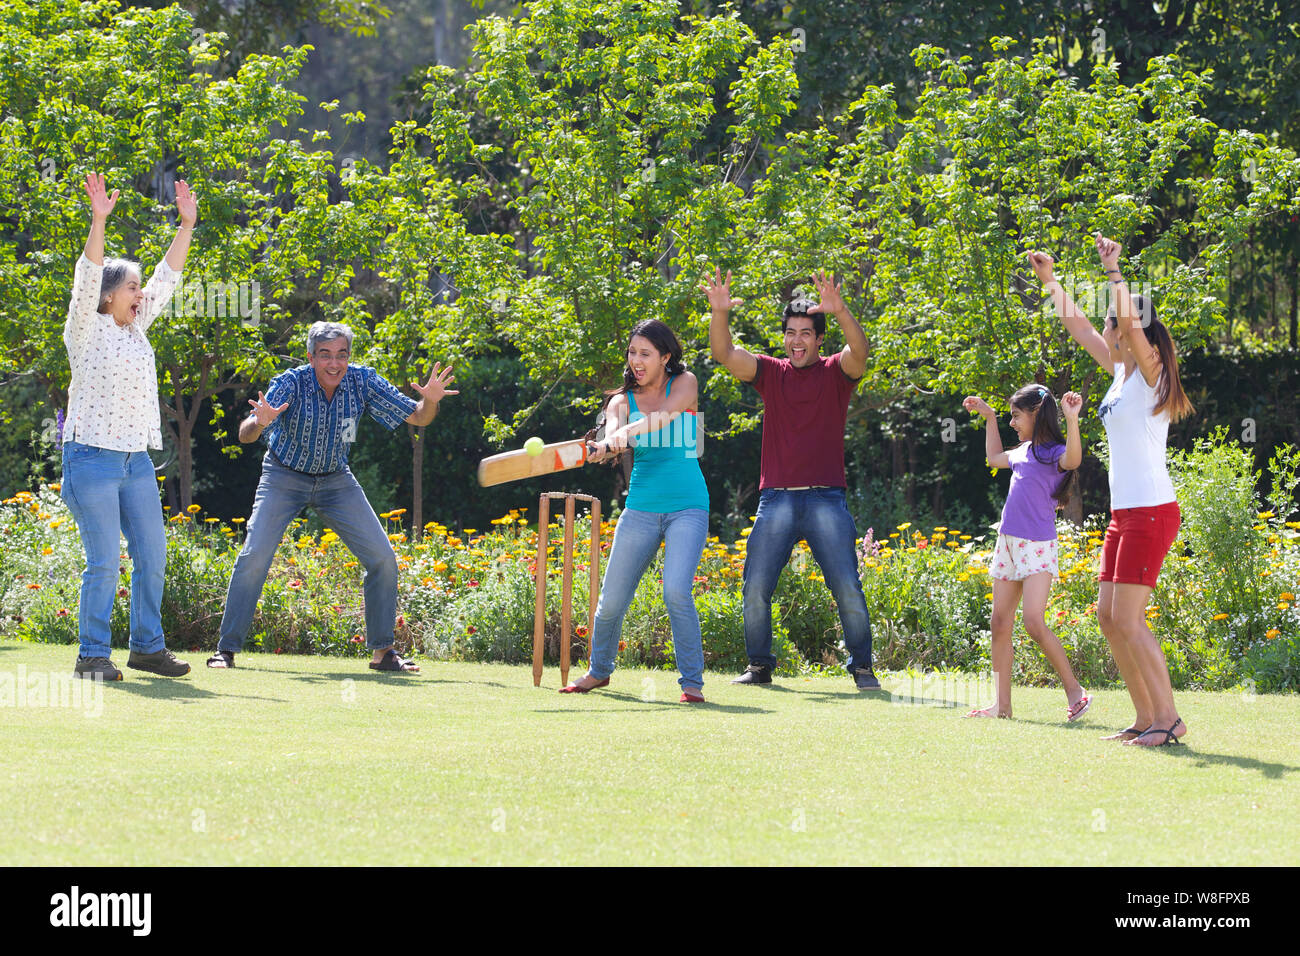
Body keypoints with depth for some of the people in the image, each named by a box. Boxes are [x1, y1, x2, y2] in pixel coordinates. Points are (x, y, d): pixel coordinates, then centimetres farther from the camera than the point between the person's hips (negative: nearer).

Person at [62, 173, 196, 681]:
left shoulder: (136, 329, 13)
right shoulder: (87, 331, -5)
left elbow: (167, 277, 15)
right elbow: (87, 279, -19)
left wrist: (187, 224, 11)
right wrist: (98, 223, -29)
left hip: (136, 458, 7)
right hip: (93, 457, -7)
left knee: (152, 556, 6)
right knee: (104, 562, -9)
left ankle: (147, 645, 16)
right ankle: (93, 655, -2)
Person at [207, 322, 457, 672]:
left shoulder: (362, 381, -17)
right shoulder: (291, 384, -25)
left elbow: (416, 417, -12)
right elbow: (245, 435, -34)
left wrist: (430, 402, -35)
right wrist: (260, 422, -57)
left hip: (336, 480, 3)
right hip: (285, 477, -3)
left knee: (382, 558, -6)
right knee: (254, 557, -18)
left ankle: (382, 650, 7)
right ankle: (227, 648, -7)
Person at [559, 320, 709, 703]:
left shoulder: (684, 384, 1)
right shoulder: (622, 401, 6)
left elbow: (665, 415, -20)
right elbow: (613, 434, -14)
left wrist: (627, 432, -36)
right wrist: (606, 446, -39)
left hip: (687, 508, -3)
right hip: (641, 508, 3)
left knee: (676, 591, -22)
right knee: (612, 598, 2)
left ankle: (692, 681, -10)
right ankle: (599, 670, 28)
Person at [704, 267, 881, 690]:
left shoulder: (835, 373, 5)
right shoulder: (771, 373, 11)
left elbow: (859, 351, -16)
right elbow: (724, 354, -3)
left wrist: (840, 311, -34)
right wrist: (719, 314, -21)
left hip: (826, 499, -2)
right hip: (777, 498, 2)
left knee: (848, 589, -7)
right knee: (756, 588, -3)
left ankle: (862, 668, 6)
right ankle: (759, 666, 12)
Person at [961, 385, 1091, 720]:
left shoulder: (1054, 453, -9)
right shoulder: (1023, 452, 15)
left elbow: (1073, 459, -34)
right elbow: (995, 458, 36)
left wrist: (1072, 420, -46)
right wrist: (989, 417, 36)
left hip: (1037, 547, -9)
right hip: (1008, 542, 9)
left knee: (1034, 623, -19)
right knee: (1000, 625, 6)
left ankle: (1075, 691, -9)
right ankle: (1002, 704, 11)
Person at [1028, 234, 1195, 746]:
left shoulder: (1149, 375, -9)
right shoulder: (1122, 372, 13)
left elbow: (1129, 324, -28)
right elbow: (1080, 329, 25)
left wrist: (1113, 271, -25)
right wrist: (1050, 282, 27)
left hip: (1151, 511, -9)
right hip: (1125, 512, 9)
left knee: (1127, 619, -12)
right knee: (1108, 617, 7)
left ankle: (1169, 717, -10)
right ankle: (1146, 716, 11)